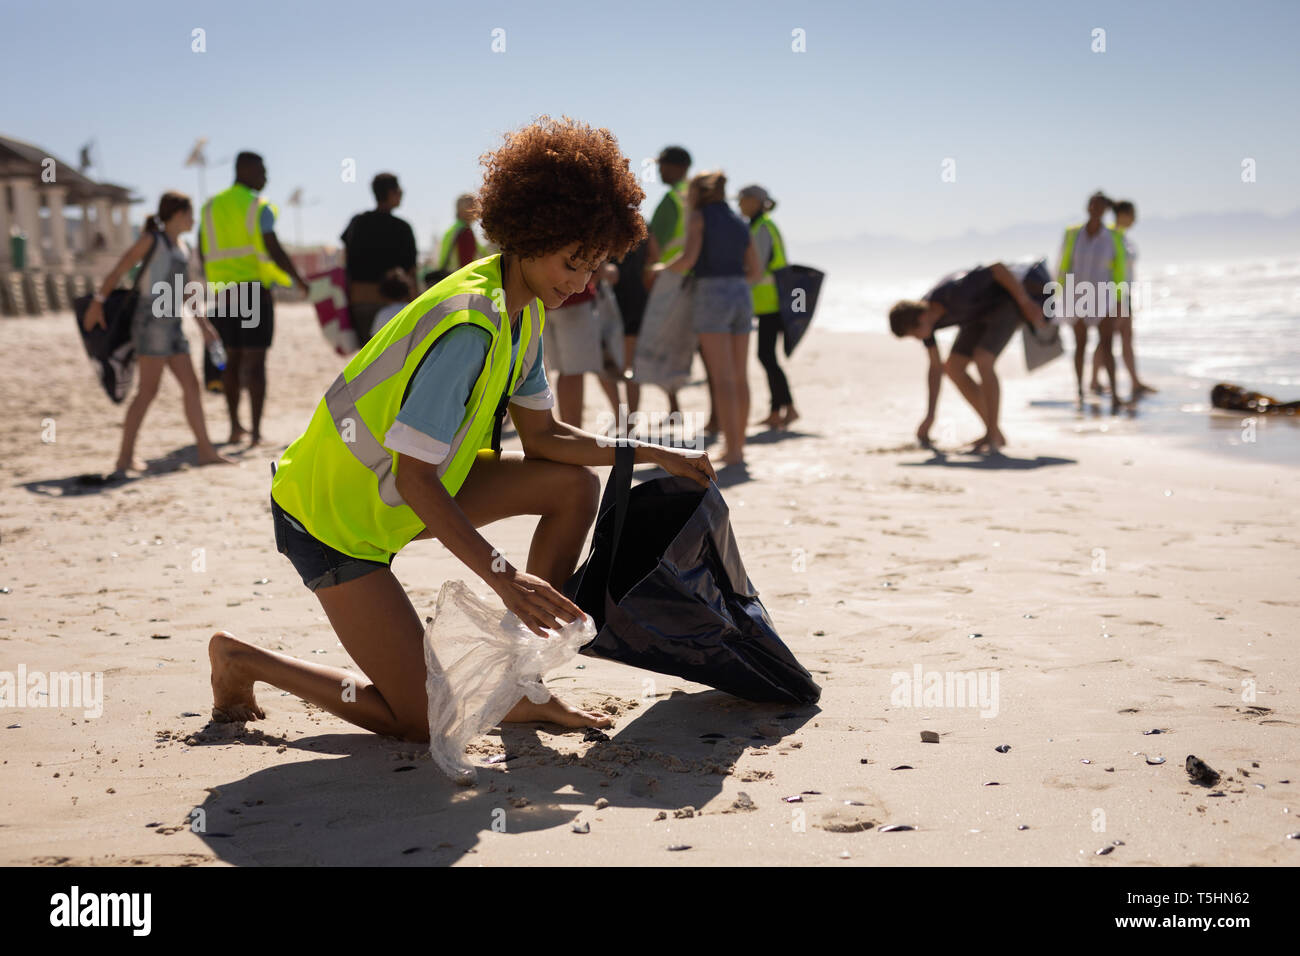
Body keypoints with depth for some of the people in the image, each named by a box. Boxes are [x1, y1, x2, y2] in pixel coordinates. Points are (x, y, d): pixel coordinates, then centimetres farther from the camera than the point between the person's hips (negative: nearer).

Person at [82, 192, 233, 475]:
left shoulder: (182, 249, 20)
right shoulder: (152, 239, -3)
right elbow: (118, 271, -6)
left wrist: (203, 323, 27)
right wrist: (98, 302, -13)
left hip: (172, 324, 8)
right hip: (152, 320, -8)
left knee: (191, 386, 8)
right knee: (148, 390, -12)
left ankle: (206, 451, 13)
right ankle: (124, 457, -10)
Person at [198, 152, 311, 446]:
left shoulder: (211, 206, 13)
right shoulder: (258, 207, -8)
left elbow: (203, 254, 14)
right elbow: (274, 250, -16)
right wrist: (300, 281, -6)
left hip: (223, 292, 6)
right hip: (255, 290, -6)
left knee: (233, 358, 15)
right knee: (255, 360, -5)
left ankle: (235, 427, 18)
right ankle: (256, 432, -7)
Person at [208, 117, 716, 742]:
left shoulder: (524, 309, 1)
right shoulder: (469, 326, -29)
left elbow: (542, 436, 8)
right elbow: (416, 479, -29)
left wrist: (649, 454, 1)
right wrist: (503, 578, -32)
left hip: (401, 492, 9)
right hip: (332, 516, -9)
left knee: (575, 485, -1)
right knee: (424, 720, -9)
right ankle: (242, 660, 9)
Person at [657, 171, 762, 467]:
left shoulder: (699, 216, 0)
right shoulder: (740, 223, 17)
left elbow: (688, 258, -14)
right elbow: (755, 271, 18)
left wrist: (663, 268, 4)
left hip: (711, 296, -6)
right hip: (742, 296, 6)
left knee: (722, 378, -8)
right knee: (740, 376, 10)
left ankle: (733, 449, -10)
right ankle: (738, 445, 14)